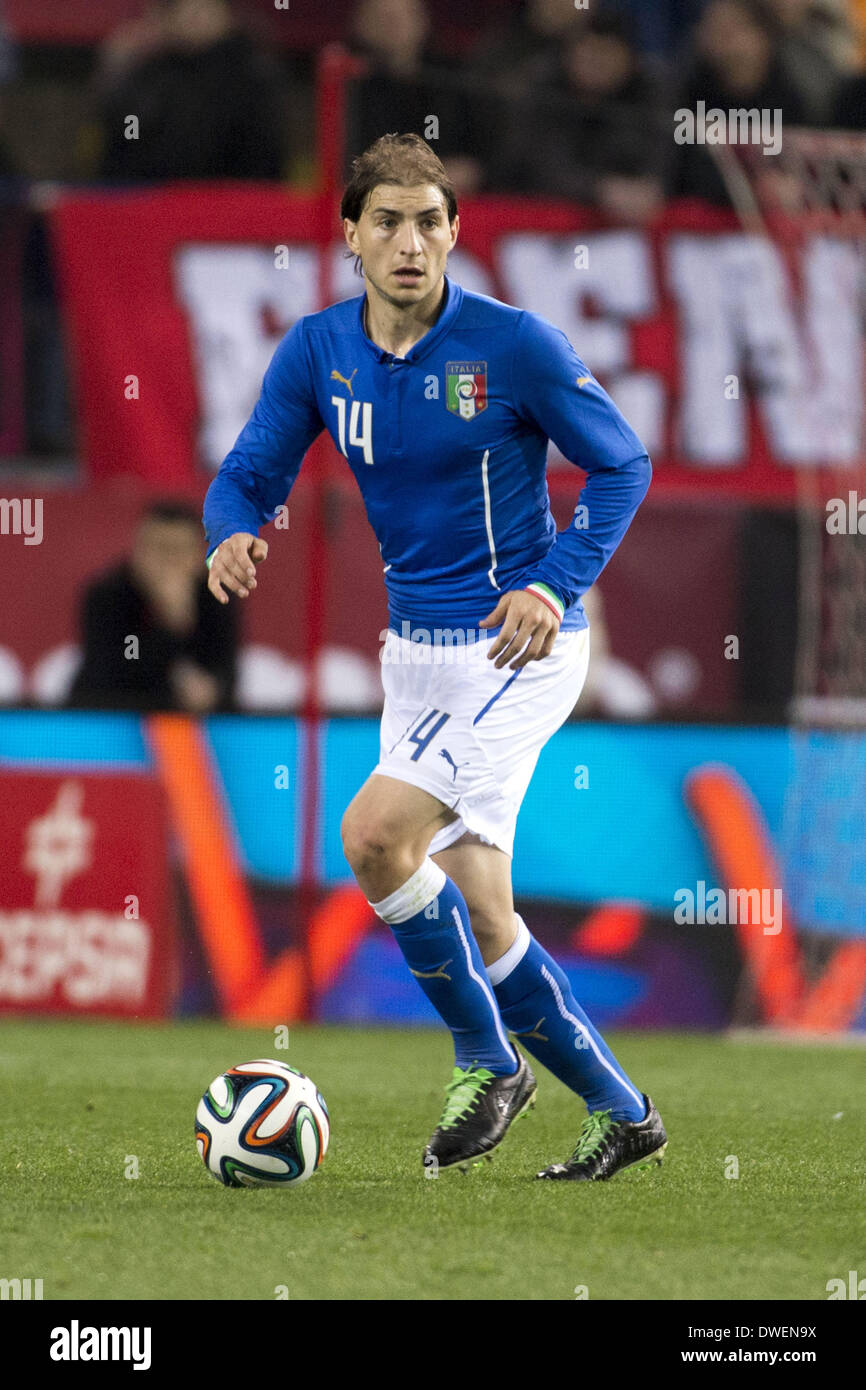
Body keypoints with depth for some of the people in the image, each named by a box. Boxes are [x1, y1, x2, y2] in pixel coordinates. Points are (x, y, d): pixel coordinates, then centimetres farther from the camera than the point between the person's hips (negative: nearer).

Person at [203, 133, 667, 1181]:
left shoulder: (514, 345, -14)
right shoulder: (317, 351, -1)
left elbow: (621, 466, -6)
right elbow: (248, 475, 2)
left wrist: (555, 586, -19)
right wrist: (231, 536, -22)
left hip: (517, 646, -6)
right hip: (415, 651, 6)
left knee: (374, 836, -23)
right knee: (477, 925, 7)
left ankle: (486, 1060, -4)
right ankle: (622, 1114, 23)